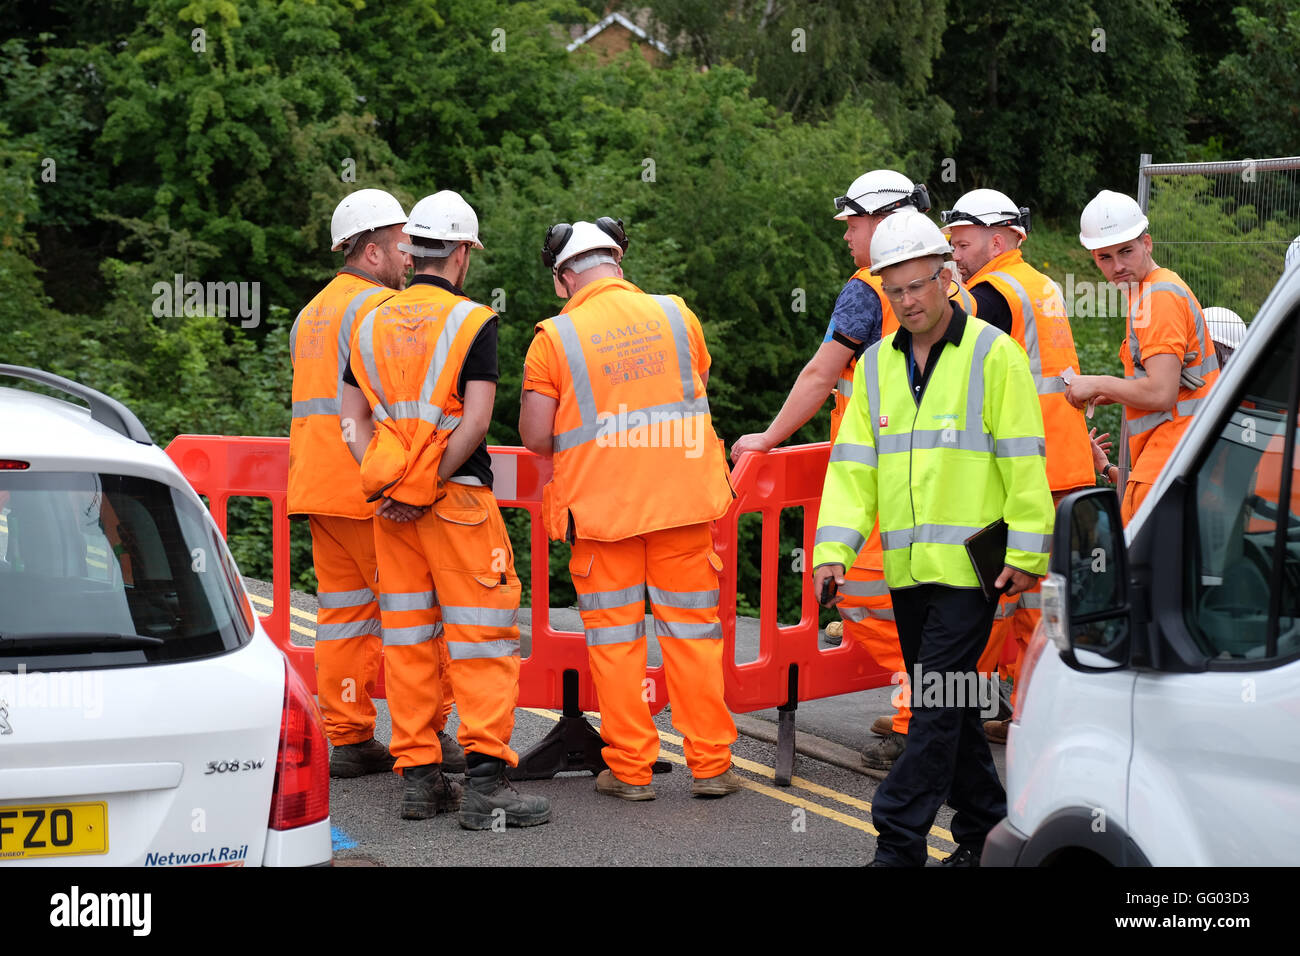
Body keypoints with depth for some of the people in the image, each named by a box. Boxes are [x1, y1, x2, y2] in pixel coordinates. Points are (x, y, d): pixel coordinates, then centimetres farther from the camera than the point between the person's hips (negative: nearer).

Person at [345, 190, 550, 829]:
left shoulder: (372, 324, 10)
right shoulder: (473, 322, -7)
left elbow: (356, 420, 6)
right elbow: (475, 423, -17)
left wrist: (383, 480, -3)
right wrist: (432, 483, -12)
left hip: (392, 509, 6)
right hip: (458, 501, -6)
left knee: (409, 638, 10)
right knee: (482, 636, -2)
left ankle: (418, 776, 12)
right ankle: (484, 784, -8)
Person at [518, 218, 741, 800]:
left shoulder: (555, 337, -7)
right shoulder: (676, 315, 3)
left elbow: (536, 437, -8)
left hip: (600, 506, -2)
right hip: (681, 499, 2)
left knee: (615, 638, 7)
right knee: (692, 631, 9)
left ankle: (630, 768, 9)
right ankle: (710, 763, 11)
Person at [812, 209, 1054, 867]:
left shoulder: (993, 354, -5)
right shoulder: (876, 365, 11)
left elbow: (1023, 460, -7)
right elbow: (853, 464, 9)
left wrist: (1026, 552, -11)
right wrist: (833, 549, -2)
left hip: (970, 561, -6)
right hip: (906, 566, 6)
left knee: (937, 702, -9)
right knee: (947, 701, 13)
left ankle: (898, 842, -8)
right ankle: (982, 828, 25)